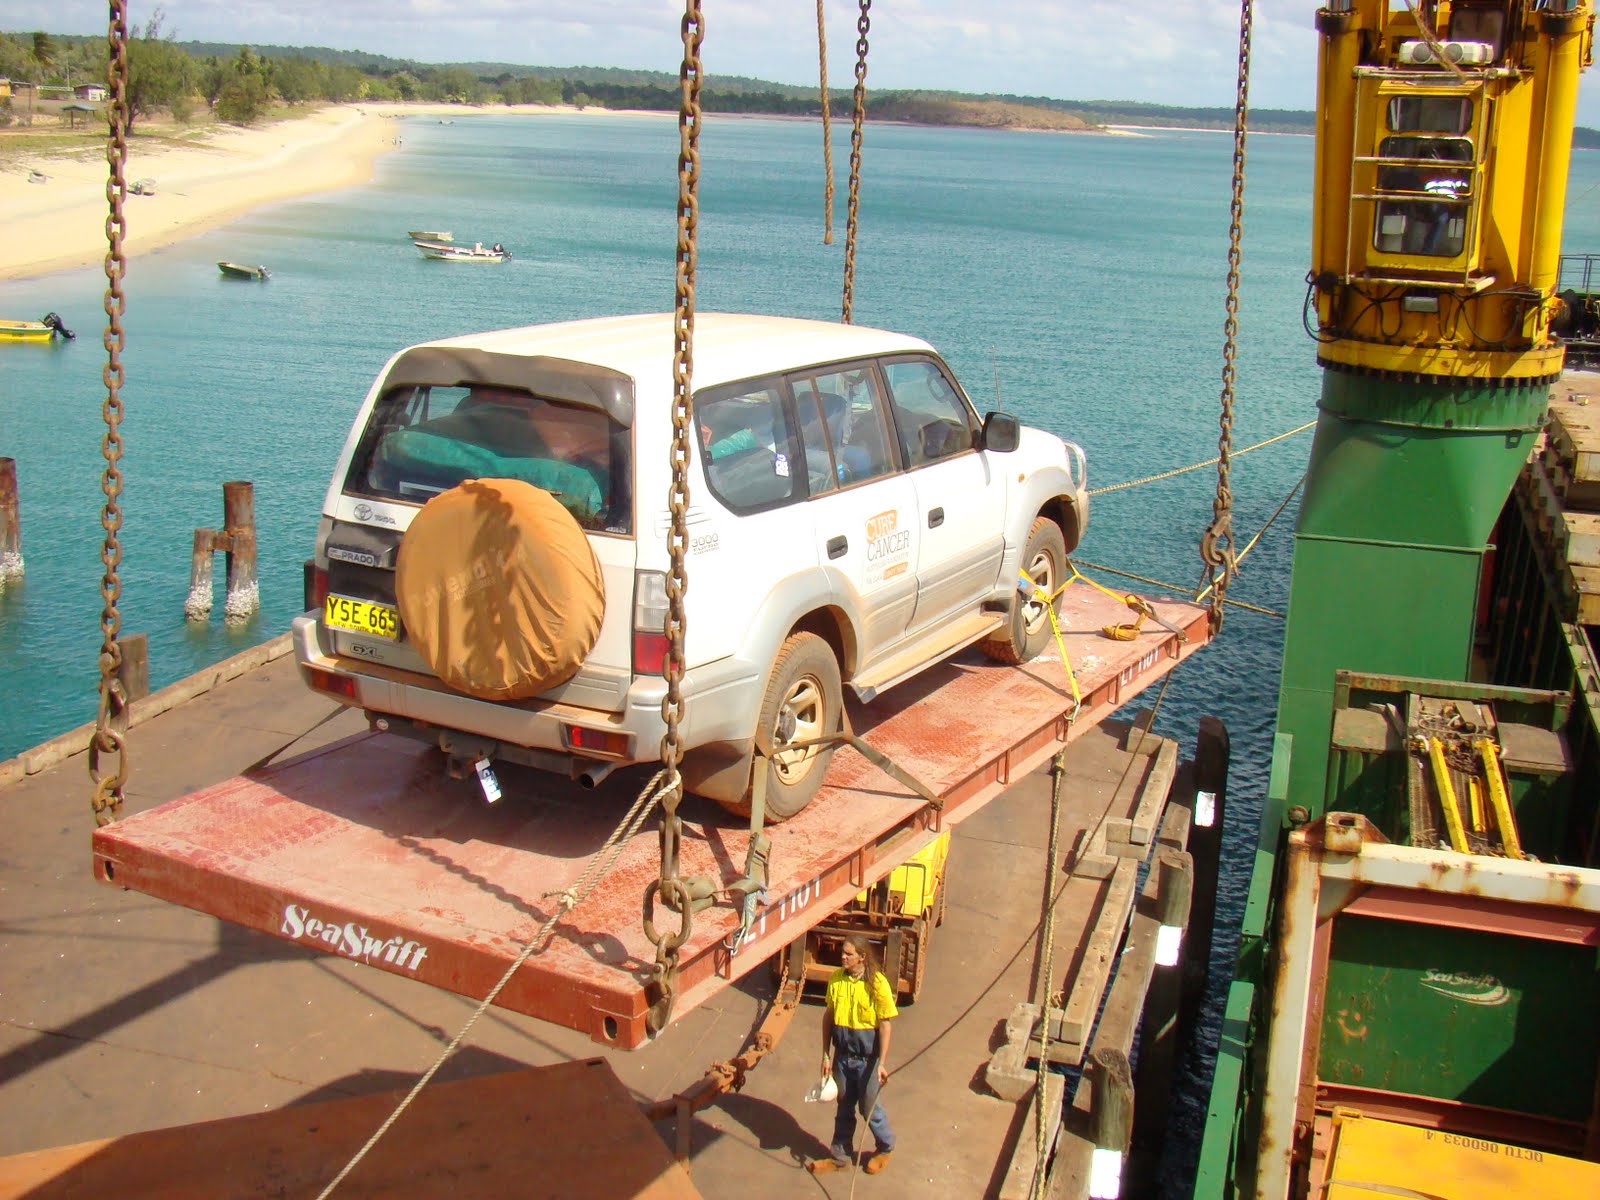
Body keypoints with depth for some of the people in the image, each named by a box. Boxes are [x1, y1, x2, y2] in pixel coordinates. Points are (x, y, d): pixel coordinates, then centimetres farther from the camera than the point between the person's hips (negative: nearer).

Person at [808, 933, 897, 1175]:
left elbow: (885, 1024, -13)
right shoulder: (836, 979, -4)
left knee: (868, 1106, 10)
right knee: (844, 1107, 16)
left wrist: (881, 1063, -14)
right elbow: (829, 1017, 4)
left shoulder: (877, 983, -17)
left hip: (867, 1057, -4)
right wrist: (826, 1055, 5)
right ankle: (840, 1157, 30)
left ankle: (885, 1148, 35)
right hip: (842, 1053, 4)